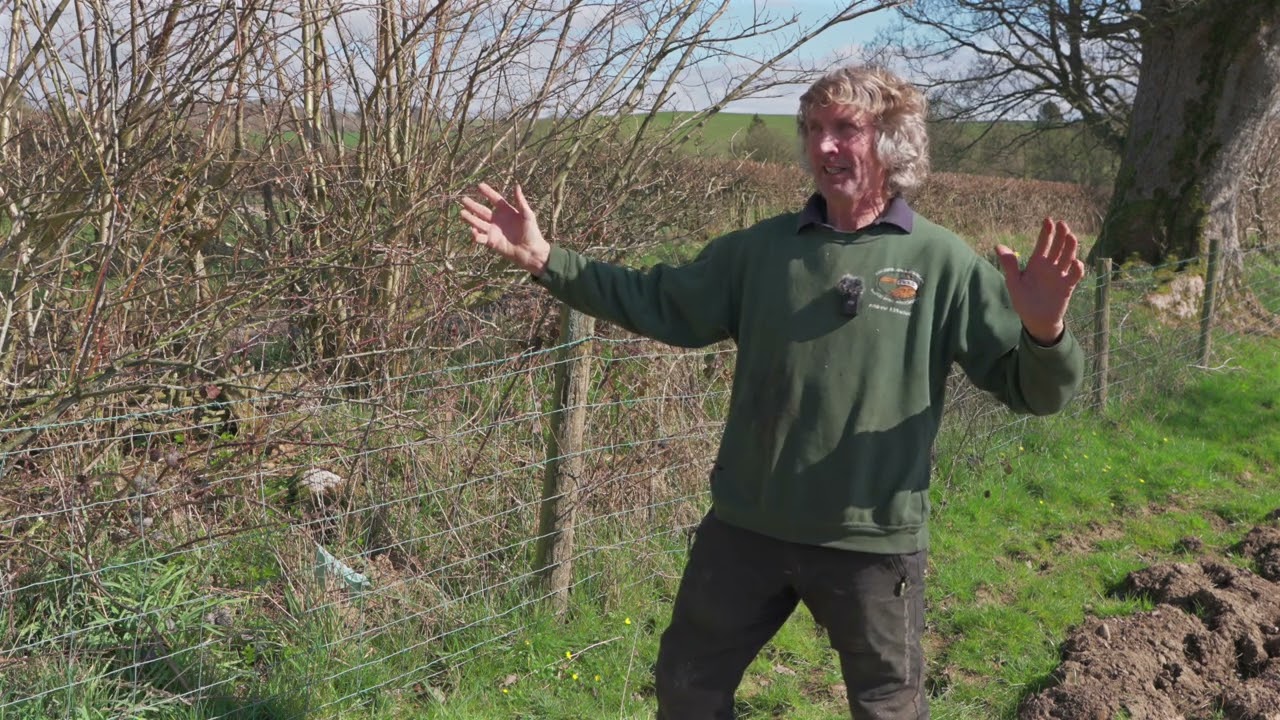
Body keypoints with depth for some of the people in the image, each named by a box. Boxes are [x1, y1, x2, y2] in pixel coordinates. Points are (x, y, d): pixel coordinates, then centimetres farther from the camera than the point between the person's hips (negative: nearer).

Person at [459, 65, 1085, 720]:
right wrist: (545, 260, 0)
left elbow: (1034, 391, -9)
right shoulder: (761, 248, 3)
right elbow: (659, 303, 7)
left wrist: (1044, 332, -32)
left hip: (871, 541, -3)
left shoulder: (944, 263, -8)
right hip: (745, 527, 4)